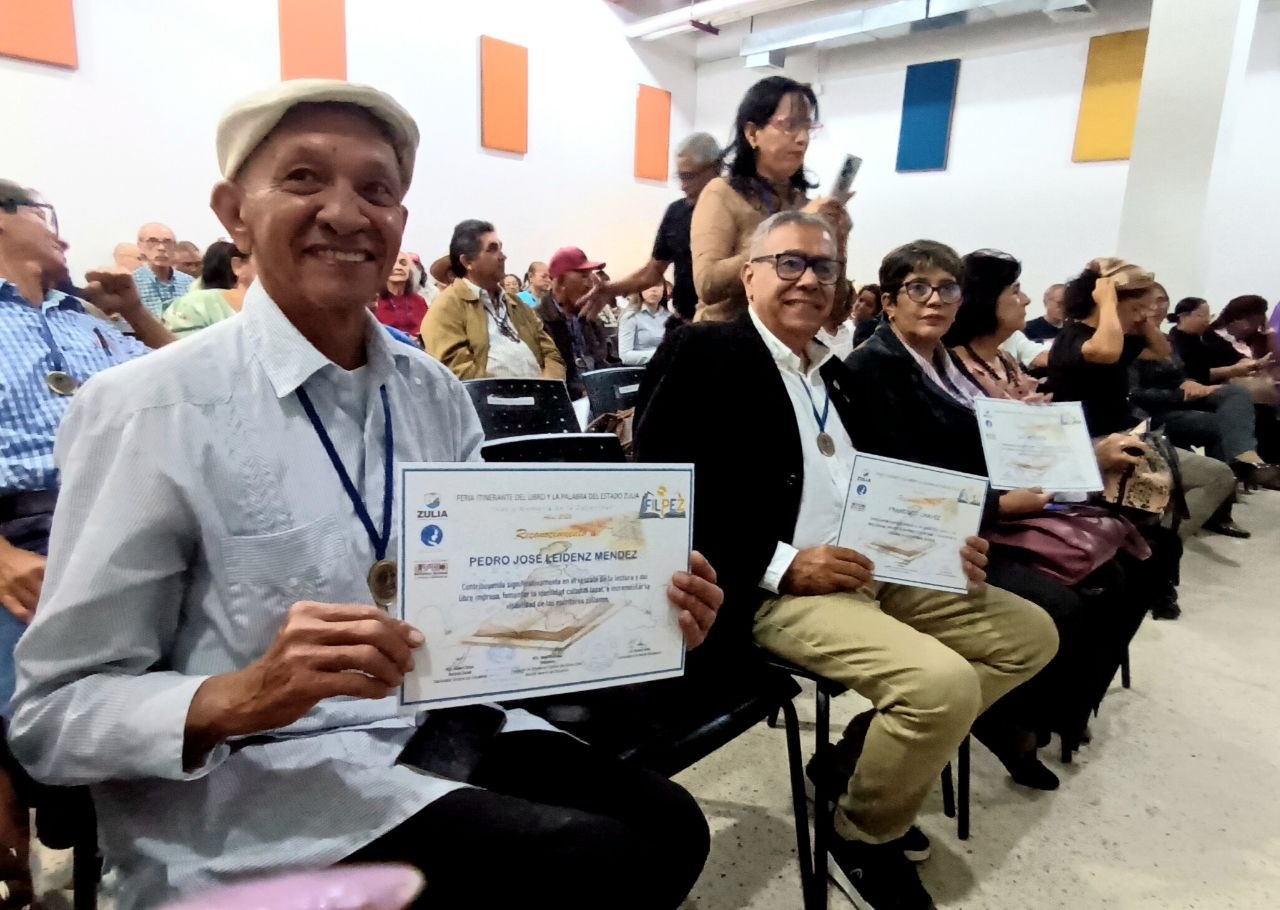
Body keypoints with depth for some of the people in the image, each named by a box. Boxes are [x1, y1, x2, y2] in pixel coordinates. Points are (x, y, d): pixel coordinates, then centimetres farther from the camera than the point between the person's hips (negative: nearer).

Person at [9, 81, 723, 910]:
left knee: (667, 826, -16)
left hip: (440, 726, 5)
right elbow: (53, 713, -9)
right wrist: (243, 698, -28)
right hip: (249, 780, -4)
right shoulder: (149, 410, -13)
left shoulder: (437, 394, 3)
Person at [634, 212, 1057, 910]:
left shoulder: (834, 374, 18)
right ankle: (861, 837, 5)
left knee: (1030, 633, 9)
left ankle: (864, 760, 16)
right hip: (773, 591, -9)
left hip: (873, 571, 9)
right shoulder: (703, 352, -8)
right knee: (945, 684, -26)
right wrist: (782, 564, -21)